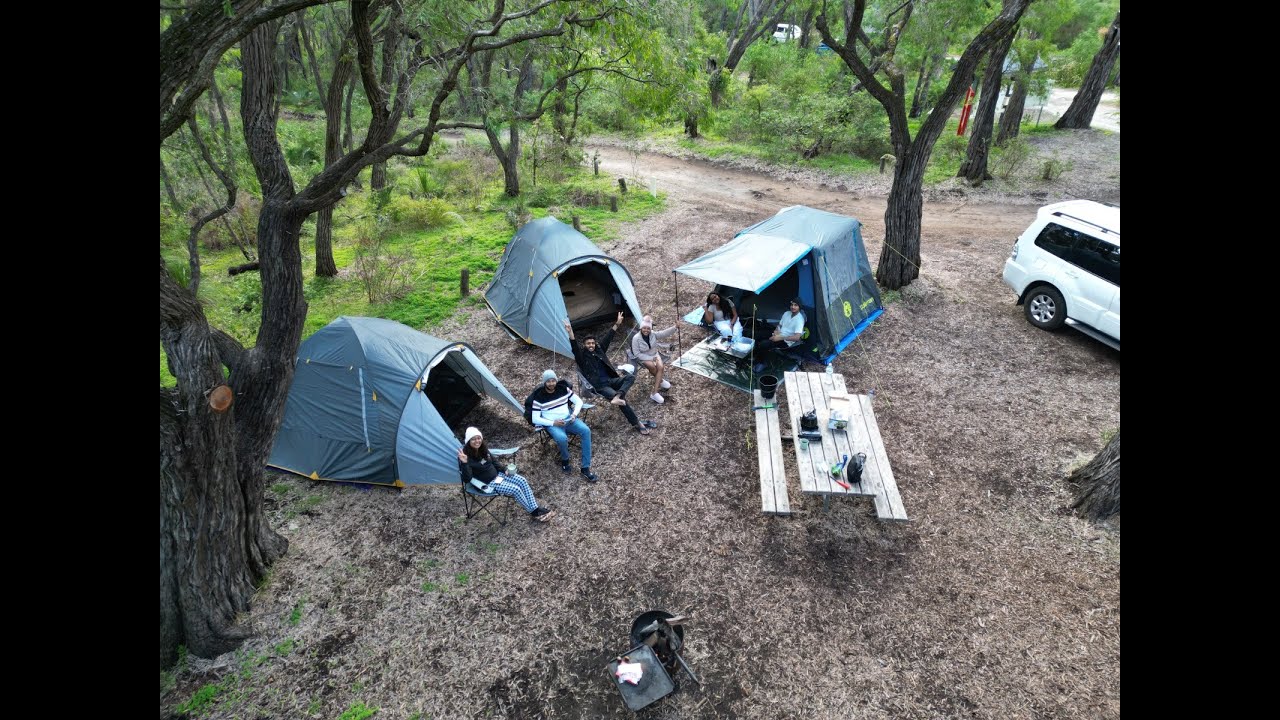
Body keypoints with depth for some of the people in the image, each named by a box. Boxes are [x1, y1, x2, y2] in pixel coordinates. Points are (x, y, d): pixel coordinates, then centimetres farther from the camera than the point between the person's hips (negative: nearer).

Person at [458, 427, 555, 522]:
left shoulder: (483, 449, -1)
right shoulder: (466, 456, -23)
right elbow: (467, 479, -31)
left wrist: (505, 470, 0)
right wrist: (464, 463, -46)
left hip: (497, 474, 7)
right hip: (487, 483, -7)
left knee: (522, 481, -10)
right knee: (515, 489, -21)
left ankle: (536, 509, -10)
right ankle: (533, 513, -4)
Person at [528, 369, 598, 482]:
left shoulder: (564, 388, 1)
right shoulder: (539, 397, -9)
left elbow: (579, 401, 7)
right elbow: (535, 419, -9)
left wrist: (574, 414, -12)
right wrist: (553, 423, -20)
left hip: (568, 419, 4)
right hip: (552, 424, -3)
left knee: (586, 431, -25)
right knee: (562, 438, -37)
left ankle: (585, 468, -20)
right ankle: (565, 460, -1)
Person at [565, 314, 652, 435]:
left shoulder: (599, 350, 14)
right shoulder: (582, 356, -2)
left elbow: (607, 338, 16)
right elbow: (575, 347, -20)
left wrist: (617, 324, 15)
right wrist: (570, 333, -36)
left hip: (611, 380, 6)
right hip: (600, 386, -6)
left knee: (631, 377, -21)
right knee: (622, 400, -28)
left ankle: (616, 397, -37)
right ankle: (636, 424, -24)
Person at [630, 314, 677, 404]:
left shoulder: (653, 334, -10)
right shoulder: (636, 338, -21)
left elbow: (665, 333, -20)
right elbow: (637, 354, -18)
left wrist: (675, 327, -37)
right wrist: (650, 358, -23)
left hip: (654, 354, 4)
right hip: (643, 358, -4)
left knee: (660, 367, -26)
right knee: (652, 366, -35)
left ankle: (655, 393, -24)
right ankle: (661, 381, -4)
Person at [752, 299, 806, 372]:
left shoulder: (799, 319, -16)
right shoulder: (787, 313, 8)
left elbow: (797, 337, -25)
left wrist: (780, 337, -25)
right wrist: (776, 331, -4)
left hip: (786, 341, -8)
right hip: (778, 336, 8)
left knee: (762, 345, -26)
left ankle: (762, 363, -4)